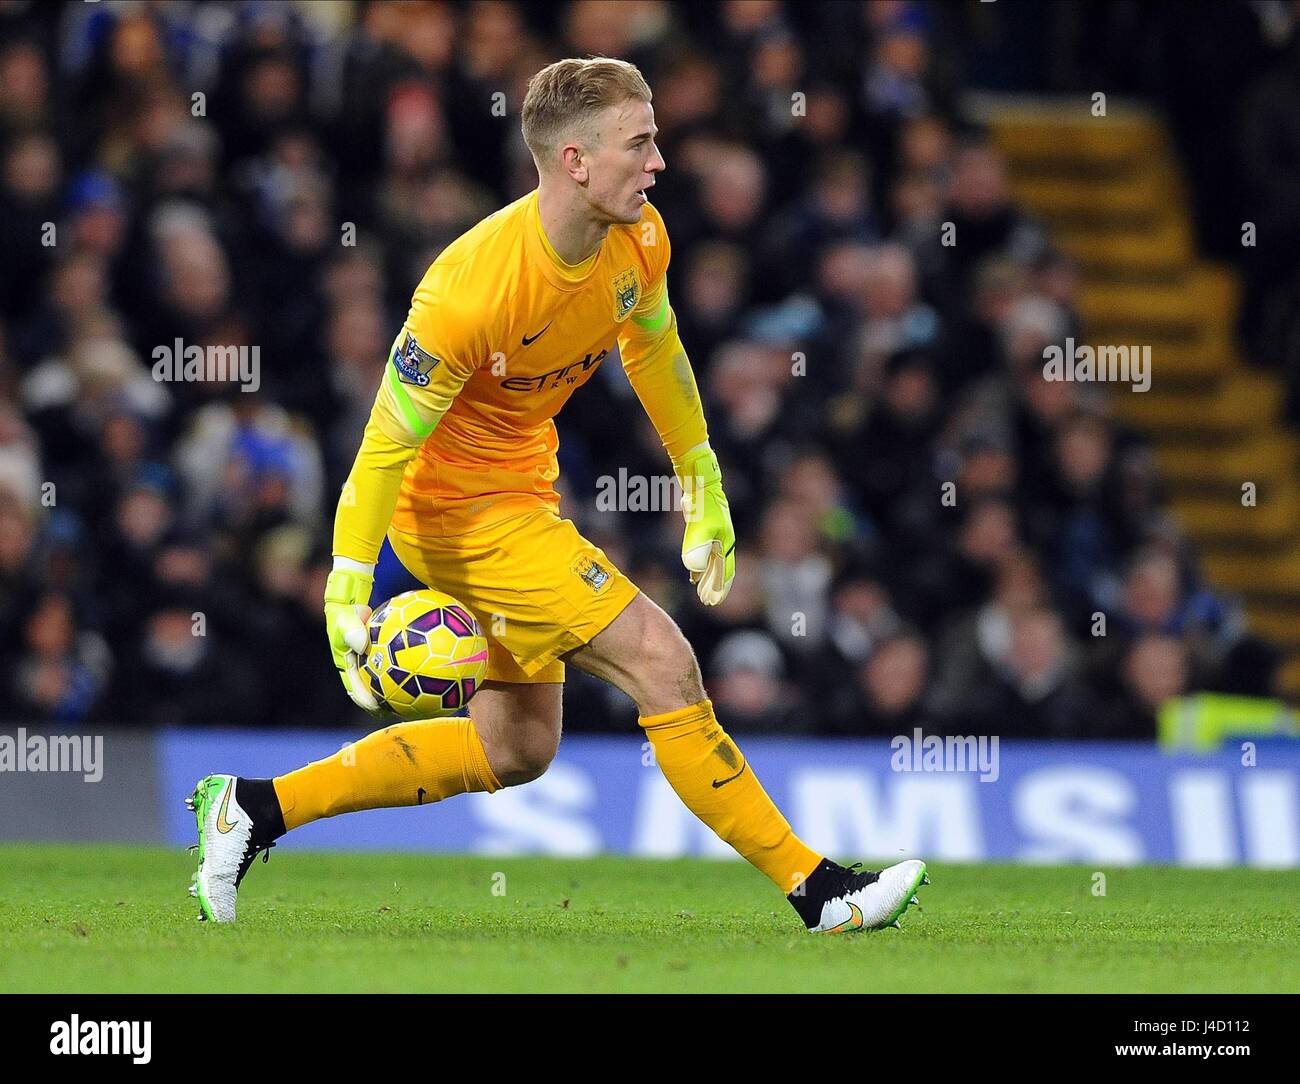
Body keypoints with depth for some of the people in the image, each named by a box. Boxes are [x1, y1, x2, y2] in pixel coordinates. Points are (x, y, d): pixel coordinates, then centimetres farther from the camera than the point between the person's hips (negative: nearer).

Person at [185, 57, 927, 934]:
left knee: (515, 749, 16)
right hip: (458, 506, -9)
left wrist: (703, 484, 20)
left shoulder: (639, 240, -8)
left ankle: (257, 808, 21)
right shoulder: (472, 291, -31)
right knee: (660, 658, -15)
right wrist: (348, 590, -23)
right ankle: (817, 889, -8)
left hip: (522, 487, 9)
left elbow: (652, 348, 13)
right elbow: (388, 444, -24)